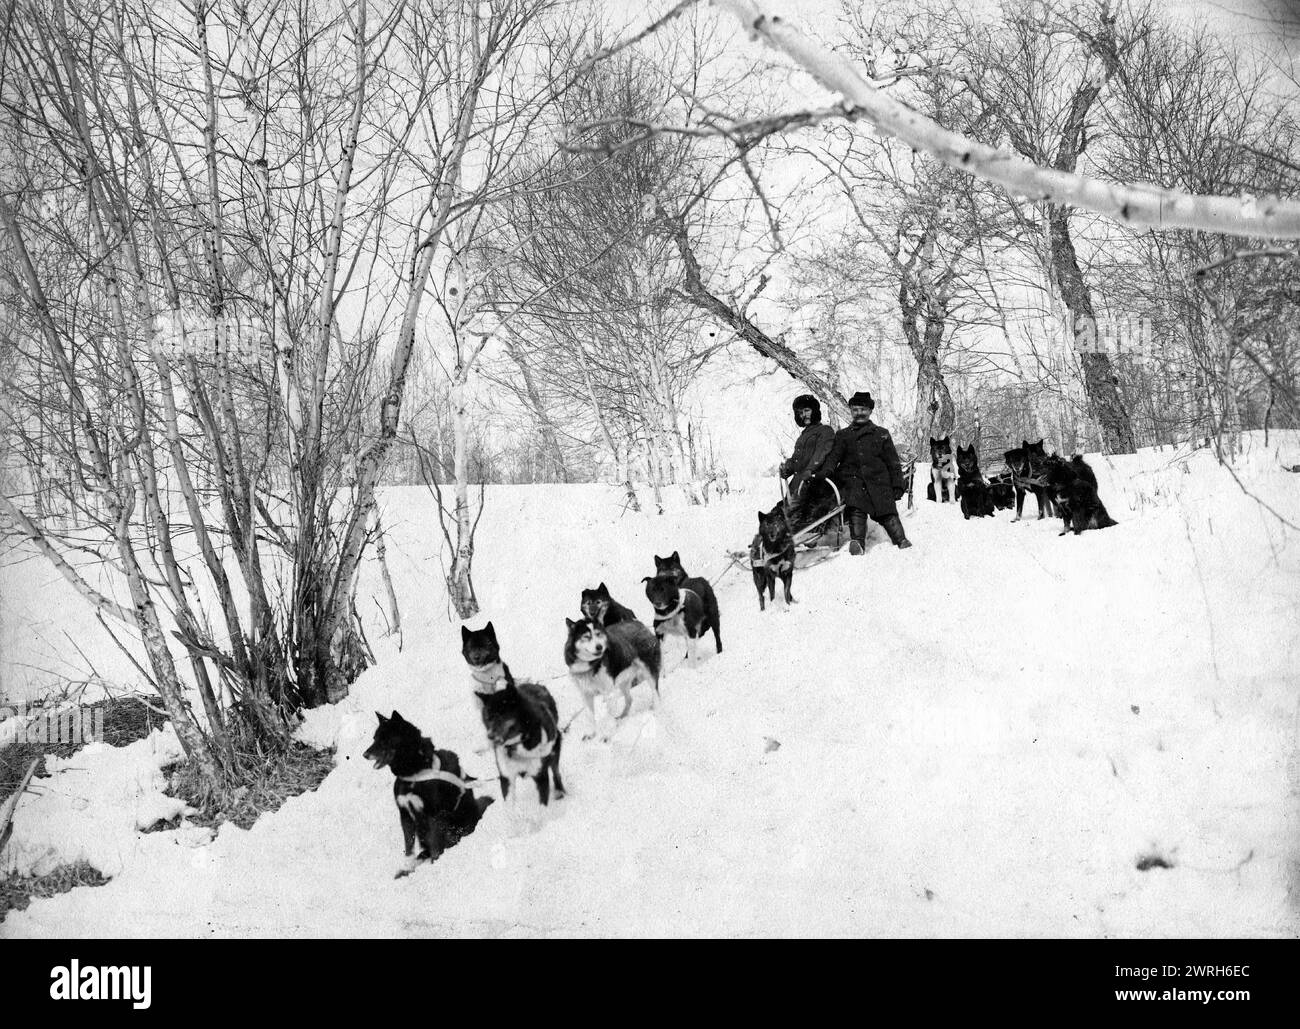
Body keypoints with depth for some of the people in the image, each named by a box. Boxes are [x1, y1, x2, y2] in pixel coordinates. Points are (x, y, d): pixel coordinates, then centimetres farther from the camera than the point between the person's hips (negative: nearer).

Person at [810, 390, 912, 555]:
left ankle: (901, 541, -19)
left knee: (888, 511, -16)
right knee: (857, 509, -25)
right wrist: (825, 472, -15)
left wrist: (898, 485, 7)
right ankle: (857, 541, -34)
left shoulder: (881, 434, 19)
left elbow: (893, 462, 17)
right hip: (852, 479, 0)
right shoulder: (843, 435, 20)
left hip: (878, 481, 1)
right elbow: (833, 457, 6)